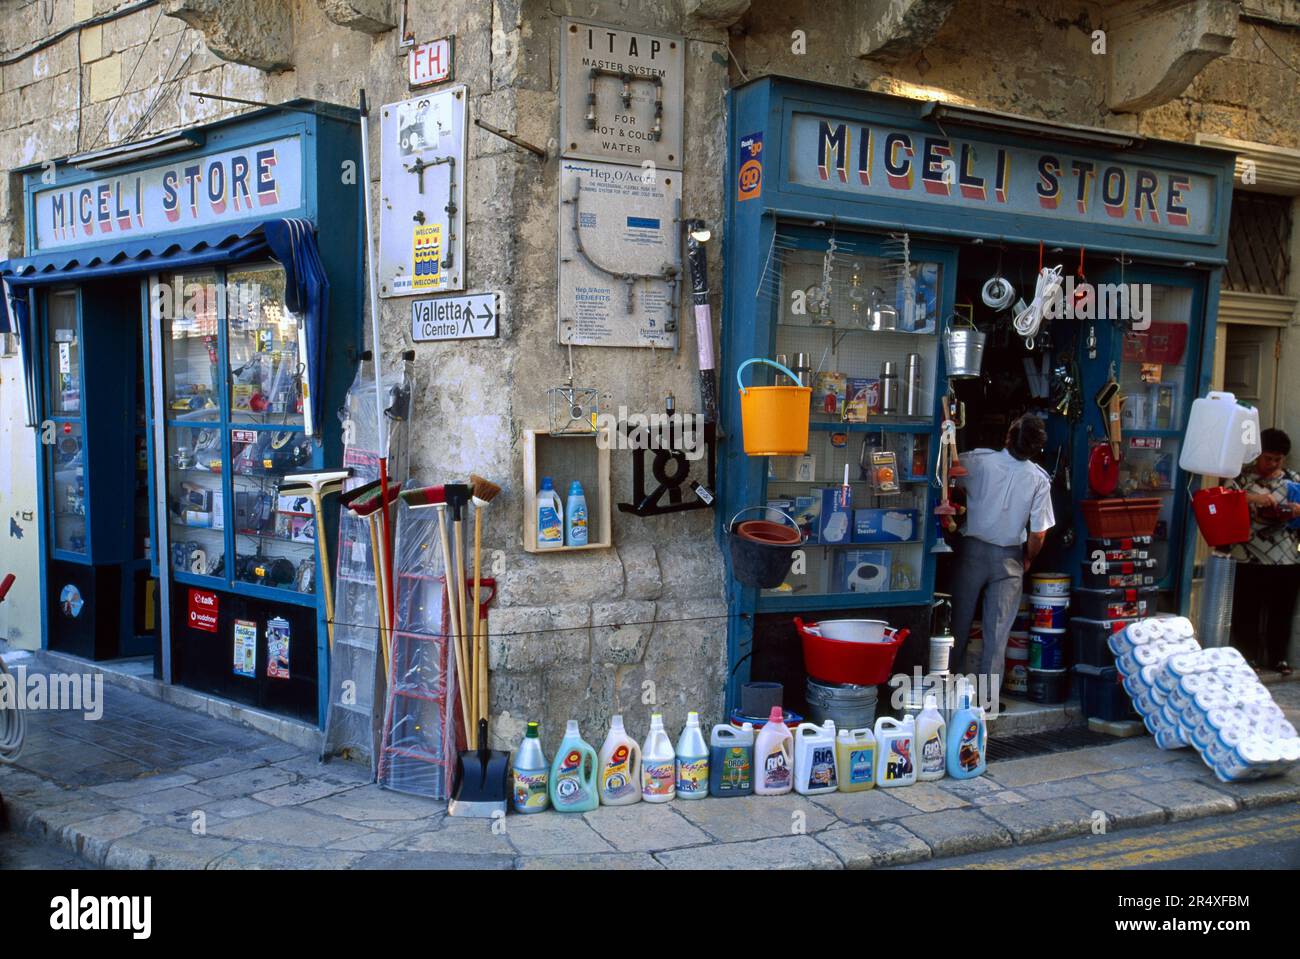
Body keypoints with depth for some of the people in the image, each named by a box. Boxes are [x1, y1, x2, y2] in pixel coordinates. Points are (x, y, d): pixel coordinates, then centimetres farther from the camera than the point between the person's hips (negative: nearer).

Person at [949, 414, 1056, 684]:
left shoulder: (979, 461, -15)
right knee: (997, 631, 7)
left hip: (973, 550, 0)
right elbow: (1038, 533, -8)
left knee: (960, 621, 13)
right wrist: (1028, 559, 10)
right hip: (1009, 559, 0)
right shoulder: (1039, 480, -11)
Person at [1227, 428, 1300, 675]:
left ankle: (1278, 657, 25)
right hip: (1251, 559, -3)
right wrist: (1253, 497, -28)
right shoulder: (1243, 477, -3)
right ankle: (1247, 657, 15)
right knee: (1247, 610, 3)